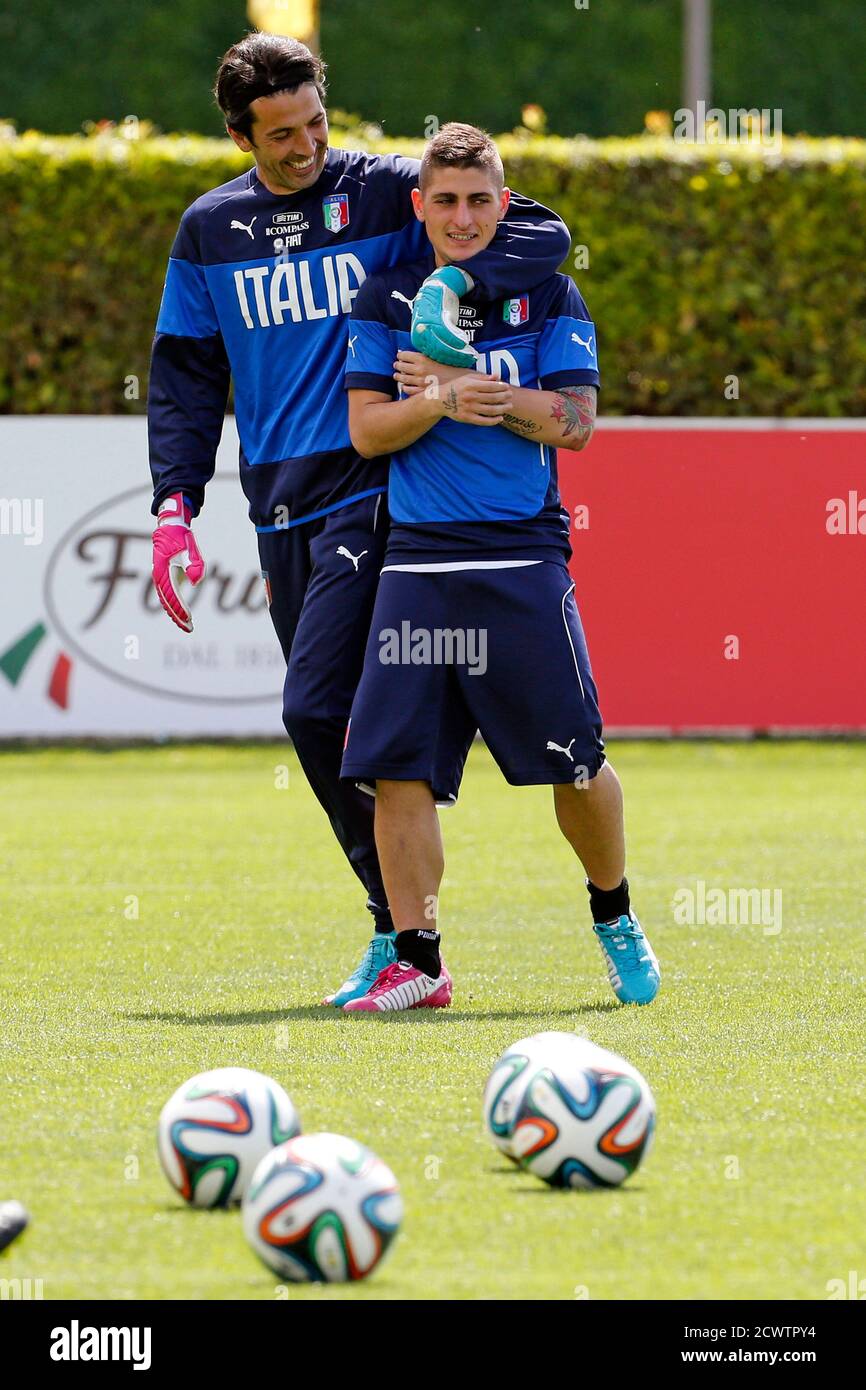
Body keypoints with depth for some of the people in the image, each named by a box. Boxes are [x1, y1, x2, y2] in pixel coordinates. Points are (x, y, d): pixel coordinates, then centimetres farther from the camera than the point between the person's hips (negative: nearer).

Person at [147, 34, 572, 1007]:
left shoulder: (388, 192, -2)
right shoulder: (210, 229, 11)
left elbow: (542, 235, -8)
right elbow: (184, 378, 15)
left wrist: (455, 282, -27)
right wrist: (173, 507, 4)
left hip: (373, 493, -5)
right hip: (281, 512, 6)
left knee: (315, 713, -17)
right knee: (324, 727, 5)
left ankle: (402, 933, -10)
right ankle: (403, 931, 14)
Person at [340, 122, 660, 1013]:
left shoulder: (547, 297, 6)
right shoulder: (387, 301, 10)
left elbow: (574, 421, -3)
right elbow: (367, 430, 2)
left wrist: (466, 389, -10)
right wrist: (441, 401, -16)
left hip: (522, 559, -1)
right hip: (416, 561, 1)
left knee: (573, 762, 0)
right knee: (396, 765, -8)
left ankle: (614, 917, 24)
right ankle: (416, 961, -1)